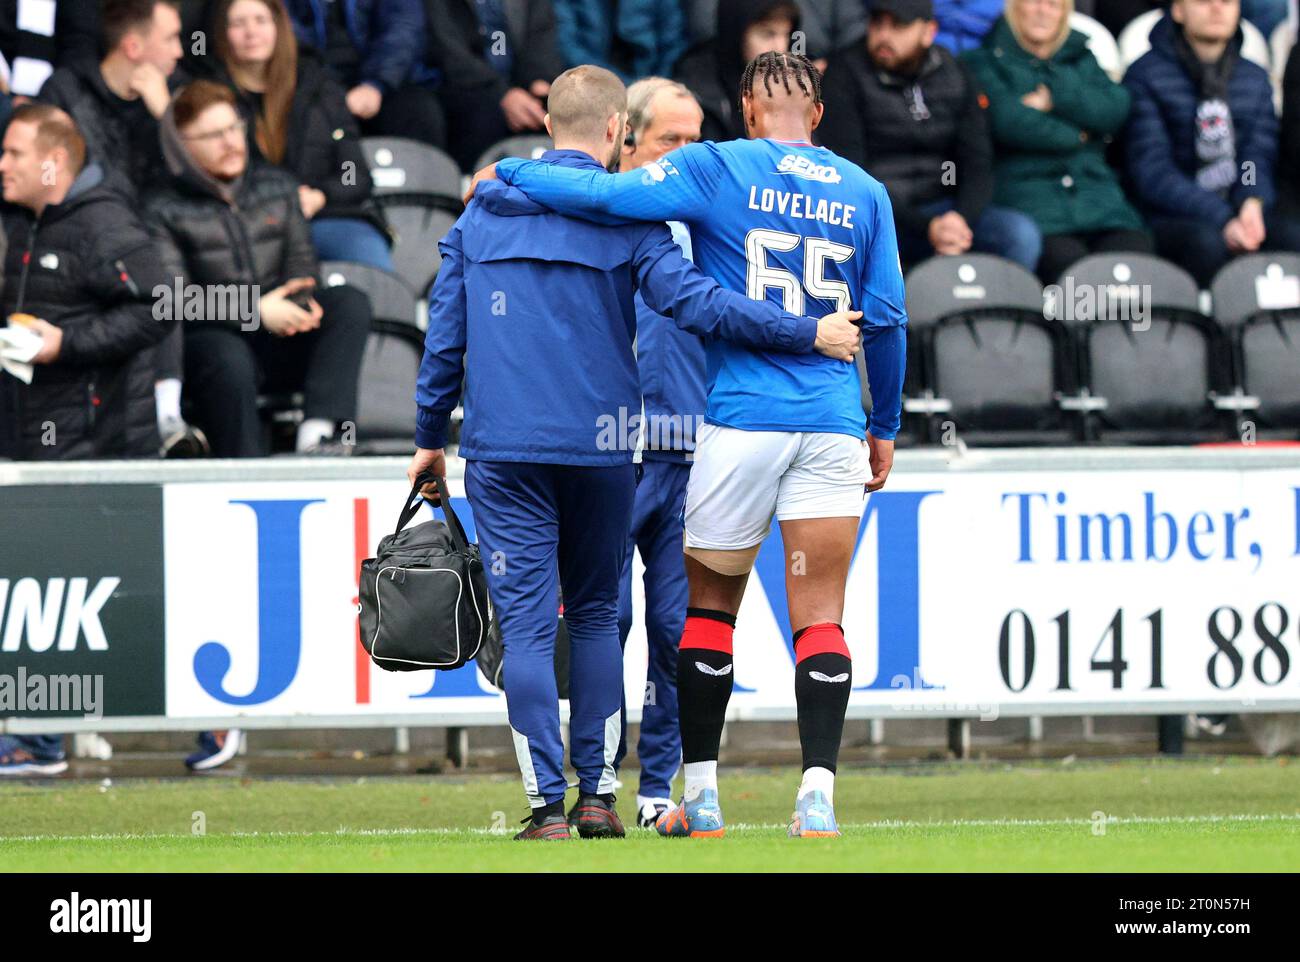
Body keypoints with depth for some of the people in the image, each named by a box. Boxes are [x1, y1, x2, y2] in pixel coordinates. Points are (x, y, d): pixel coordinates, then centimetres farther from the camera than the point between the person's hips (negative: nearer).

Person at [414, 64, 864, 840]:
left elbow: (444, 336, 10)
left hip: (503, 451, 1)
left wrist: (432, 438, 20)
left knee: (526, 623, -1)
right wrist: (809, 334, -13)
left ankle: (548, 804, -9)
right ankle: (598, 795, 11)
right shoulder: (622, 215, -3)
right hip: (600, 448, -1)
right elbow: (692, 301, -15)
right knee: (596, 614, 14)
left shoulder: (482, 213, 8)